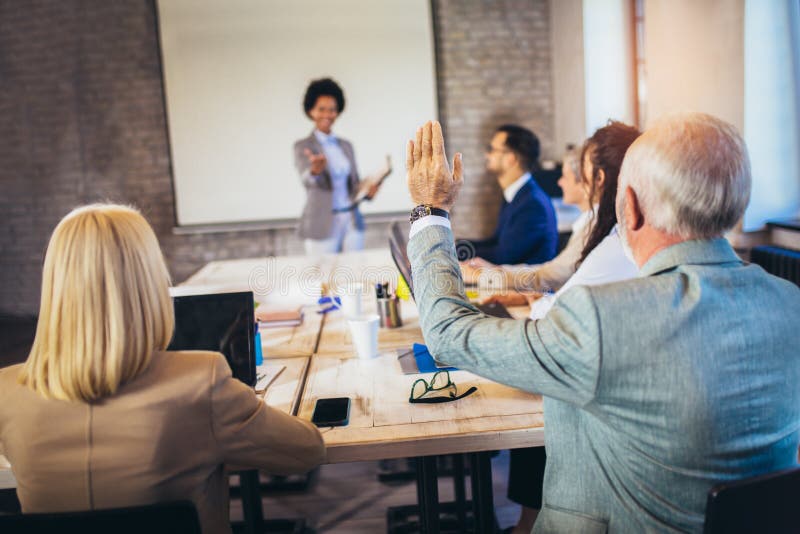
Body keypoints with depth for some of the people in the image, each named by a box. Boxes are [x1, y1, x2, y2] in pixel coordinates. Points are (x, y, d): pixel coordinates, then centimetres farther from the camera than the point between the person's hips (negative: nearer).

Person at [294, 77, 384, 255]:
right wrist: (315, 170, -42)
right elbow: (306, 178, -19)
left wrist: (367, 189, -5)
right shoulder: (303, 146, 0)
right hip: (323, 227, -4)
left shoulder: (346, 146, 15)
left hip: (352, 222, 5)